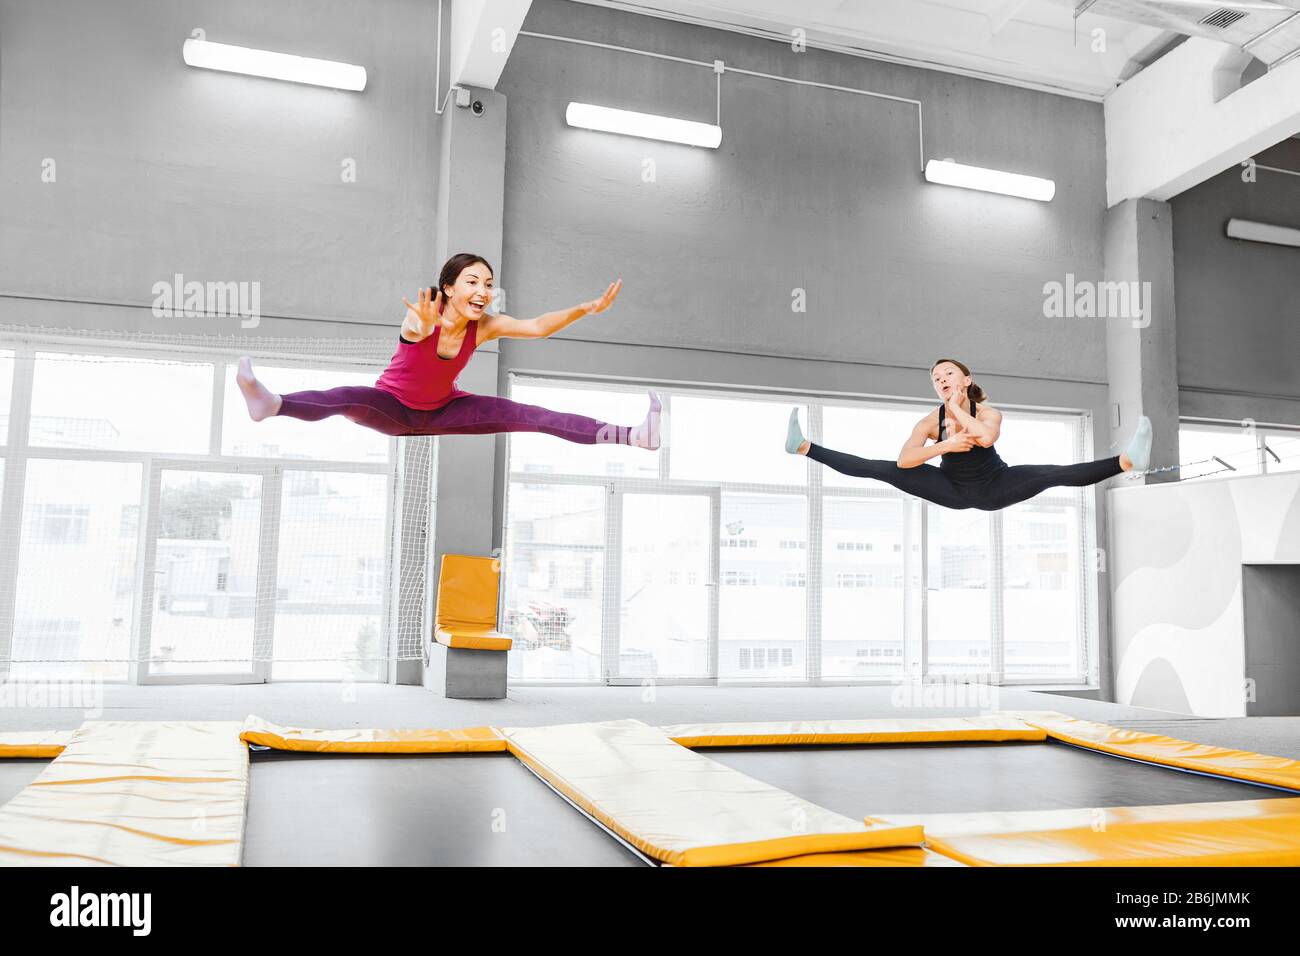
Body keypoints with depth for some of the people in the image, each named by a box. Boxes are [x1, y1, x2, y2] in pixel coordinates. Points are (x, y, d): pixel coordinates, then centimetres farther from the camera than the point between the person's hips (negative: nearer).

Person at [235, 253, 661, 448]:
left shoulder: (484, 326, -16)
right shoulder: (423, 319, -28)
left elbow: (536, 327, -26)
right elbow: (419, 332, -53)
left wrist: (588, 308, -38)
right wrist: (423, 326, -78)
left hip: (442, 411, 3)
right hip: (392, 407, -3)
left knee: (522, 414, -13)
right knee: (348, 397, -36)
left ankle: (630, 435, -22)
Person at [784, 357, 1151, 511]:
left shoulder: (988, 412, -14)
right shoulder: (931, 420, -9)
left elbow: (986, 438, -41)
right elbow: (904, 460, -23)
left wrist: (956, 408, -27)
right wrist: (946, 445, -32)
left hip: (993, 486, -2)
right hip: (953, 491, 2)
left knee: (1053, 474, -27)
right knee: (886, 470, -10)